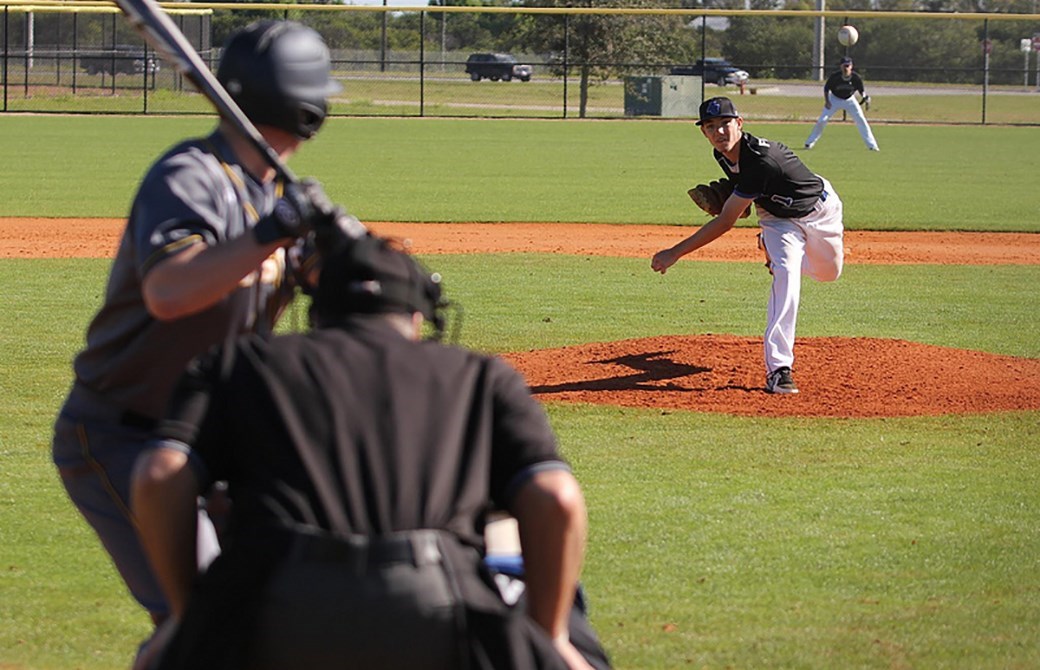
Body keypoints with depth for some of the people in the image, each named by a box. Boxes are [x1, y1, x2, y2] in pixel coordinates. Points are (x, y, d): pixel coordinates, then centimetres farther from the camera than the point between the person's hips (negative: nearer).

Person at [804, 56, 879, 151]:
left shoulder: (856, 78, -22)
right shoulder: (834, 77, -25)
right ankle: (810, 143, 8)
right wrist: (826, 101, -19)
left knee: (861, 120, -7)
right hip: (835, 99, -1)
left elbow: (861, 90, -7)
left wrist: (864, 97, -27)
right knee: (822, 120, -8)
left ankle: (872, 145, 1)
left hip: (850, 100, 1)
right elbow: (826, 88, -9)